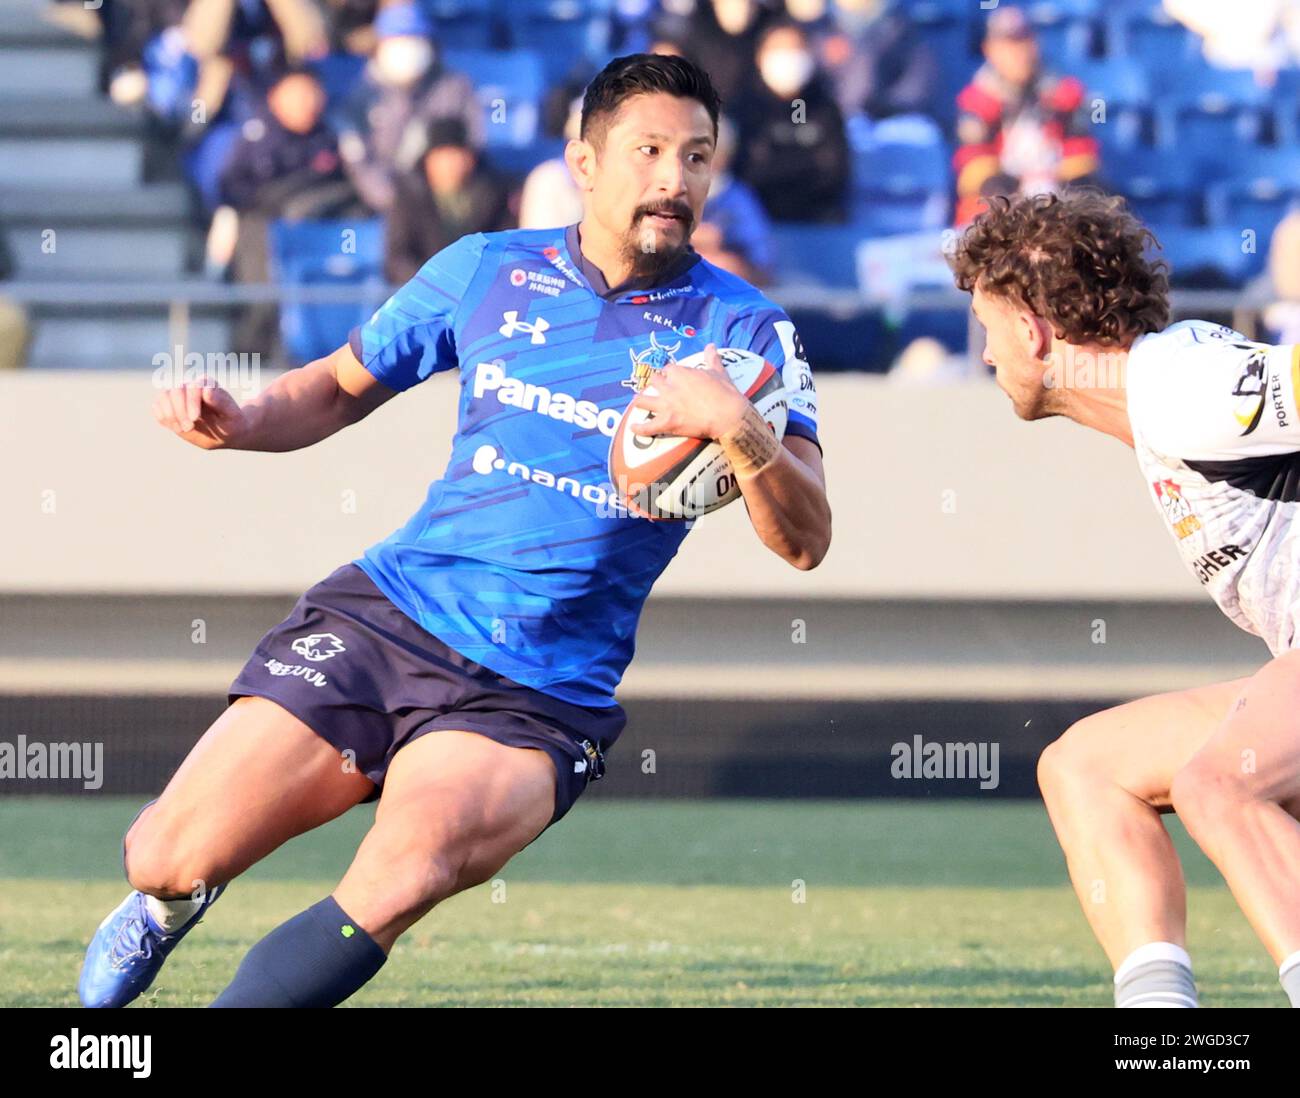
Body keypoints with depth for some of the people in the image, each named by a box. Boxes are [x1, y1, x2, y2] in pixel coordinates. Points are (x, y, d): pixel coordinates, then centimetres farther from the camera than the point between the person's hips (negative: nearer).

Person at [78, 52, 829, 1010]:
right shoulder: (485, 269, 6)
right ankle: (174, 899, 33)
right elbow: (342, 387, 20)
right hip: (384, 616, 2)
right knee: (169, 857, -6)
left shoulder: (744, 329, -2)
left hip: (542, 696, -2)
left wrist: (738, 427, -31)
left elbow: (805, 542, -11)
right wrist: (239, 421, -1)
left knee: (410, 865, -32)